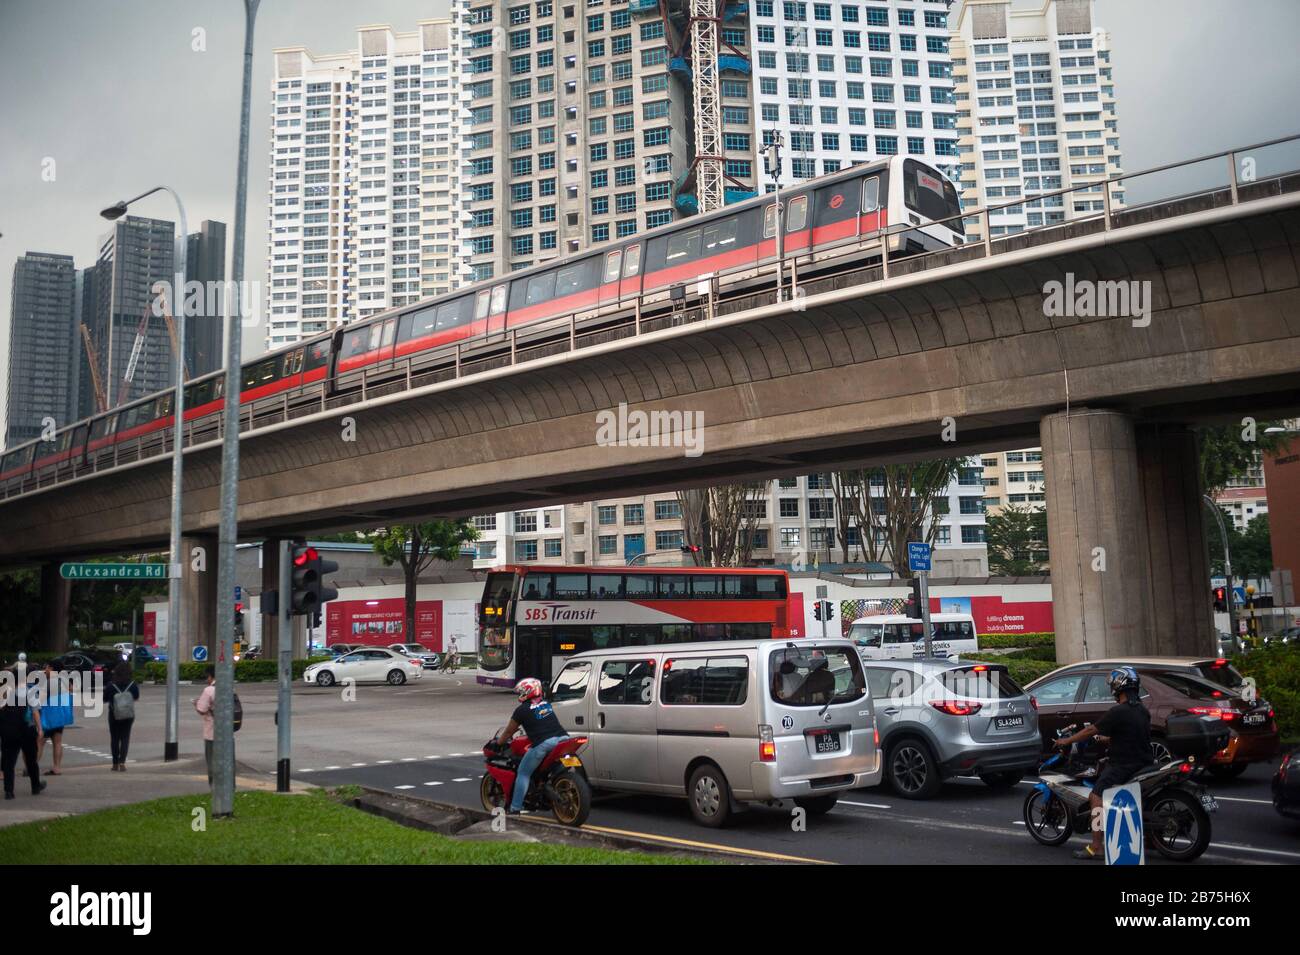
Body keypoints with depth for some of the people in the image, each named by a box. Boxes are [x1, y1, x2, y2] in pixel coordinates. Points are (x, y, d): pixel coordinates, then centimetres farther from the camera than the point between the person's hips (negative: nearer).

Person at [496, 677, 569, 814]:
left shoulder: (522, 710, 5)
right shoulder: (546, 703, 23)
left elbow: (509, 731, 15)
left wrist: (499, 742, 34)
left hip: (543, 744, -5)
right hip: (562, 738, 5)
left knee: (523, 774, 8)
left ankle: (515, 808, 6)